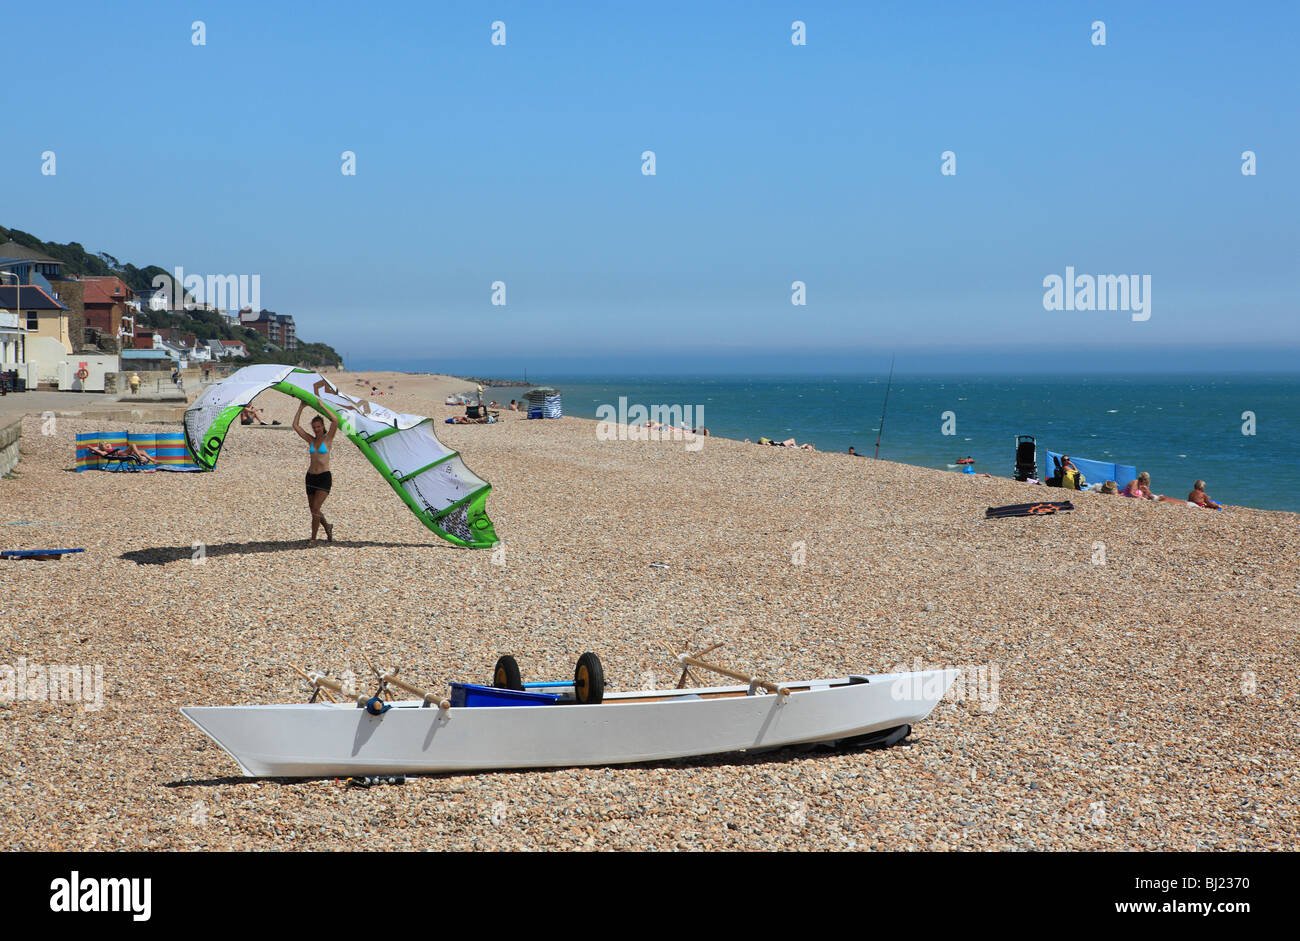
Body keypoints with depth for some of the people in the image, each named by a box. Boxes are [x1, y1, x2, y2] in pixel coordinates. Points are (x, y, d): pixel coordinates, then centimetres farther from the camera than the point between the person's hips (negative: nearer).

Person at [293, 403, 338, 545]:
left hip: (324, 477, -6)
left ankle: (313, 538, -6)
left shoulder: (327, 439, -2)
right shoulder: (310, 440, 10)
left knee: (316, 508, -15)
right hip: (311, 477, 6)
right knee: (313, 509, 11)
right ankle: (327, 527, 37)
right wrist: (301, 408, 5)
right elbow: (295, 426, 7)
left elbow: (335, 421, -16)